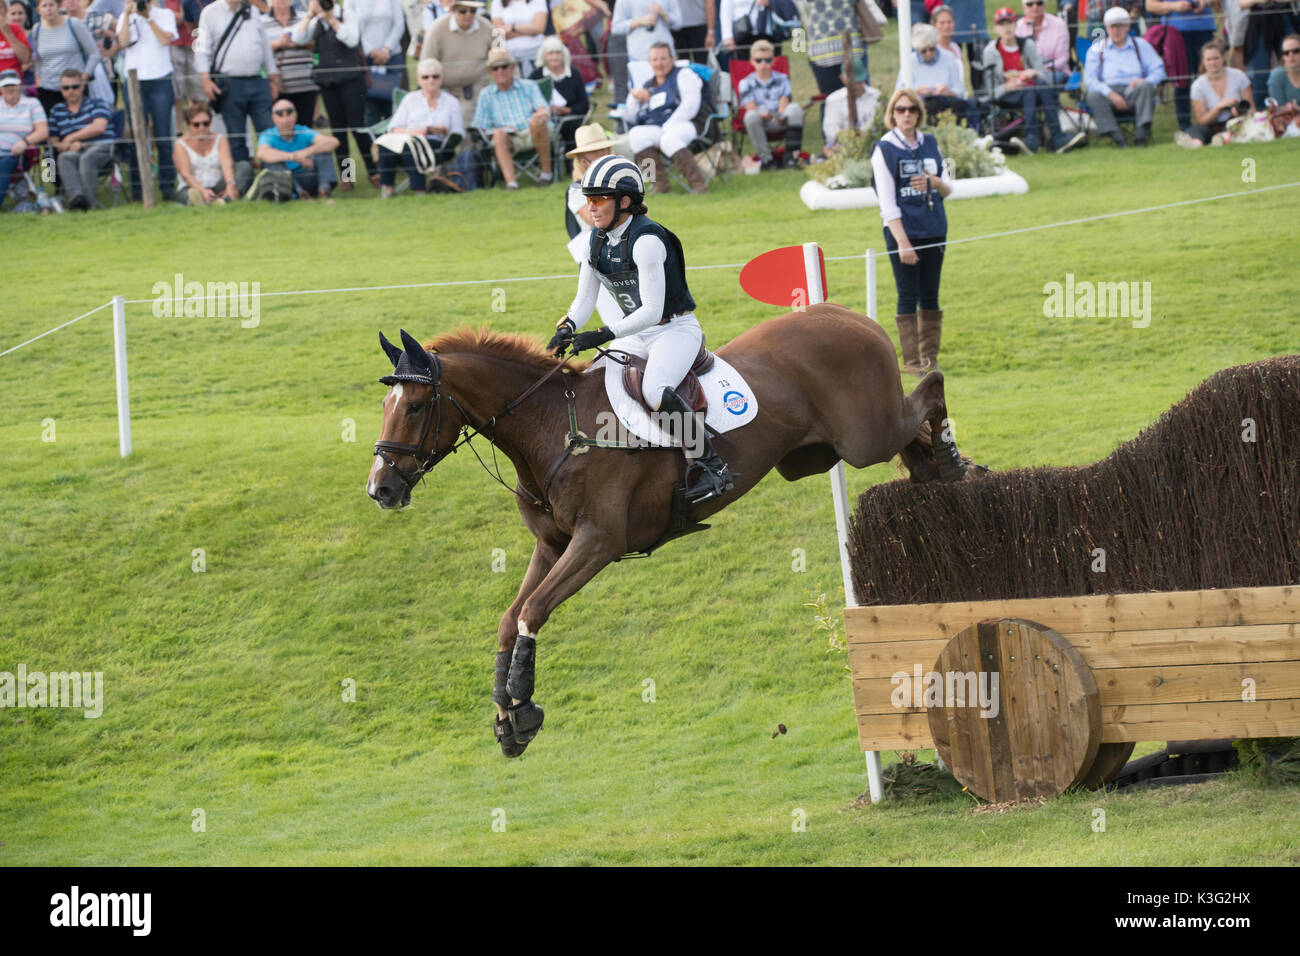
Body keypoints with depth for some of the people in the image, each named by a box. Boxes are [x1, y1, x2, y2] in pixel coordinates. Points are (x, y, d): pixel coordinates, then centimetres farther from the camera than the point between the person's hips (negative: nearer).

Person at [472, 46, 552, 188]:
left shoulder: (528, 87, 19)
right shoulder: (486, 95, 19)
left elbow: (545, 110, 5)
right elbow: (479, 127, 12)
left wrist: (542, 114, -21)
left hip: (533, 134, 0)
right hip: (509, 140, 0)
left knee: (536, 122, -34)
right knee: (499, 134, -35)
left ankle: (546, 171, -24)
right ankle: (510, 180, -51)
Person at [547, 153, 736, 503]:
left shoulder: (646, 240, -23)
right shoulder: (599, 239, 3)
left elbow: (652, 310, -27)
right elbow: (584, 299, 7)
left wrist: (604, 335, -33)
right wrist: (567, 328, -14)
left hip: (676, 329, -9)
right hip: (637, 334, 9)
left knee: (655, 391, -34)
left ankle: (710, 464, -24)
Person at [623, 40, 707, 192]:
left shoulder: (683, 74, 11)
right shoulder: (648, 86, 28)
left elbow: (690, 106, -6)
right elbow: (630, 118, 21)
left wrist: (667, 128, -15)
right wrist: (634, 97, 2)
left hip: (682, 125, -5)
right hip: (655, 129, 5)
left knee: (669, 138, -39)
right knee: (636, 134, -27)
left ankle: (698, 183, -45)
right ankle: (660, 183, -34)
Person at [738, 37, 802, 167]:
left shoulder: (782, 79, 12)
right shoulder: (746, 83, 6)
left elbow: (784, 103, -1)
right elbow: (750, 107, -6)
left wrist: (781, 116, -24)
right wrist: (762, 115, -29)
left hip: (780, 122, 1)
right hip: (761, 122, -1)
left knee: (795, 108, -29)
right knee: (751, 116, -36)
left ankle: (792, 154, -32)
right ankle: (765, 157, -27)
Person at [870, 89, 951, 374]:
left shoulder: (930, 144, 10)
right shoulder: (884, 149, -4)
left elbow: (948, 188, 14)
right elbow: (887, 201, -9)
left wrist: (934, 182, -10)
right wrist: (902, 241, -15)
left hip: (934, 230, 4)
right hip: (903, 231, -4)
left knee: (930, 296, 7)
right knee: (908, 296, -5)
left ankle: (931, 358, 12)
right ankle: (912, 361, -2)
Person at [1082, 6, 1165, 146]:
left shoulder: (1141, 45, 20)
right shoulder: (1097, 49, 17)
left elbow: (1158, 70, 10)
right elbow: (1089, 80, 4)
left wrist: (1145, 81, -14)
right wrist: (1111, 94, -14)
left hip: (1133, 90, 0)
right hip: (1108, 91, 0)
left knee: (1146, 87, -33)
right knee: (1093, 96, -34)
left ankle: (1143, 131, -43)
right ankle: (1116, 136, -46)